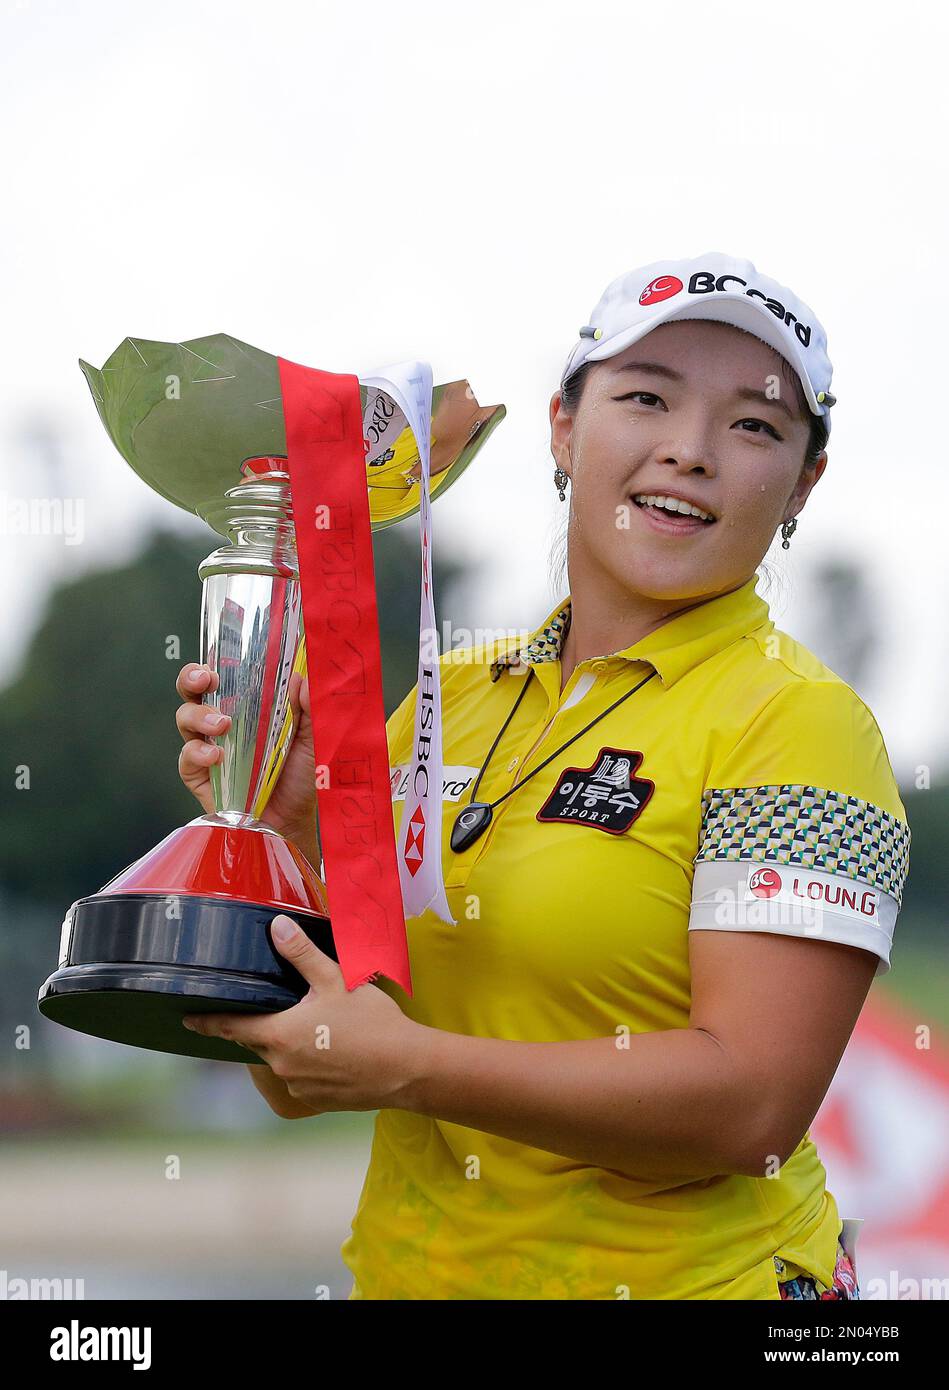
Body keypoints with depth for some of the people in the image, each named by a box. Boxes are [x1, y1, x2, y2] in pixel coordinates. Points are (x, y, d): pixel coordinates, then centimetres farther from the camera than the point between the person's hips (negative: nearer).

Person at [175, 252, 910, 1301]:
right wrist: (297, 824, -11)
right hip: (409, 1271, 5)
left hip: (676, 1275, -5)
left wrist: (408, 1066, -24)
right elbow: (303, 1083, 4)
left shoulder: (796, 721, -12)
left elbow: (754, 1103, -23)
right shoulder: (450, 699, 4)